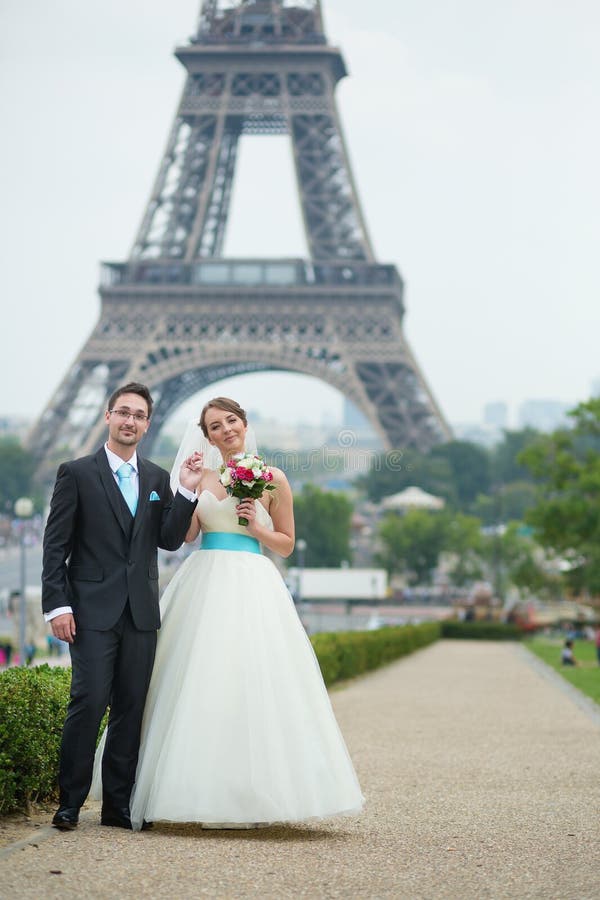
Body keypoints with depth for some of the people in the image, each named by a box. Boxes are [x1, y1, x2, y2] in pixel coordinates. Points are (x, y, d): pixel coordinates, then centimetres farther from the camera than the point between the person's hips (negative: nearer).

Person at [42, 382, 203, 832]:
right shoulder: (77, 473, 1)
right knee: (90, 701, -11)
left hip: (141, 611, 4)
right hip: (93, 609, -4)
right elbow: (55, 544, -2)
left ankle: (118, 803, 13)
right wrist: (57, 605, -9)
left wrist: (187, 492, -7)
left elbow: (170, 540, 6)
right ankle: (70, 802, -1)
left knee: (132, 708, 6)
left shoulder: (157, 479, 13)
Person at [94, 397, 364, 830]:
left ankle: (250, 795, -4)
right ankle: (205, 794, 2)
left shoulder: (272, 480, 5)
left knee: (251, 684, -9)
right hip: (203, 584, 3)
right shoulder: (201, 476, 13)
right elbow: (186, 534, 4)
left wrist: (255, 527, -8)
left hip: (251, 587, -3)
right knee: (200, 684, -3)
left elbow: (286, 545, 9)